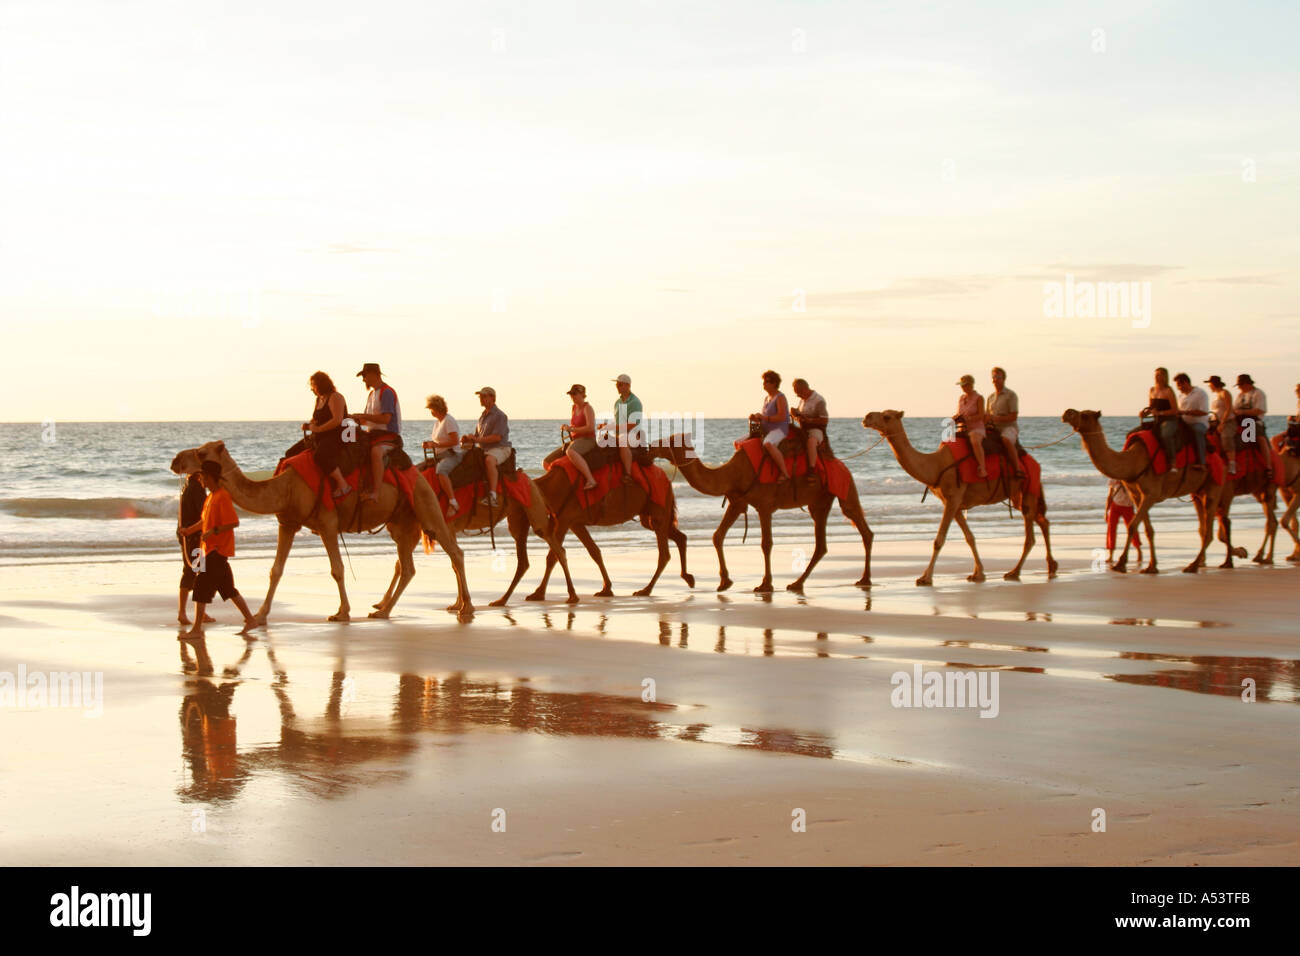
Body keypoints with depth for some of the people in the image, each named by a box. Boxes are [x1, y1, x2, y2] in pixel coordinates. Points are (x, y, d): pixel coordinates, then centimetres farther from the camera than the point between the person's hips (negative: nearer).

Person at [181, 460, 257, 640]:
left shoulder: (222, 497, -16)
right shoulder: (211, 497, 14)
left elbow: (234, 522, -21)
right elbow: (205, 520, 25)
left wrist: (214, 531, -25)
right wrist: (189, 530, 16)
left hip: (218, 549, -10)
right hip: (211, 549, 10)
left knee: (201, 586, -9)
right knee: (227, 587, 14)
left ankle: (197, 629, -7)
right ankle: (250, 620, 20)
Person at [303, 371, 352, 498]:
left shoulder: (335, 397, -9)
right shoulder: (319, 399, 19)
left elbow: (337, 420, -20)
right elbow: (316, 420, 29)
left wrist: (318, 429, -16)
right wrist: (308, 425, 6)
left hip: (337, 437, -10)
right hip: (321, 439, 10)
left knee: (320, 456, -35)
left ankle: (343, 485, -29)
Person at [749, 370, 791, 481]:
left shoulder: (780, 397, -9)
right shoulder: (767, 398, 18)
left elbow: (781, 417, -20)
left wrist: (764, 417, -17)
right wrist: (755, 418, 1)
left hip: (779, 430, -10)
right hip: (766, 432, 10)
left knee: (768, 444, -42)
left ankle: (785, 474, -38)